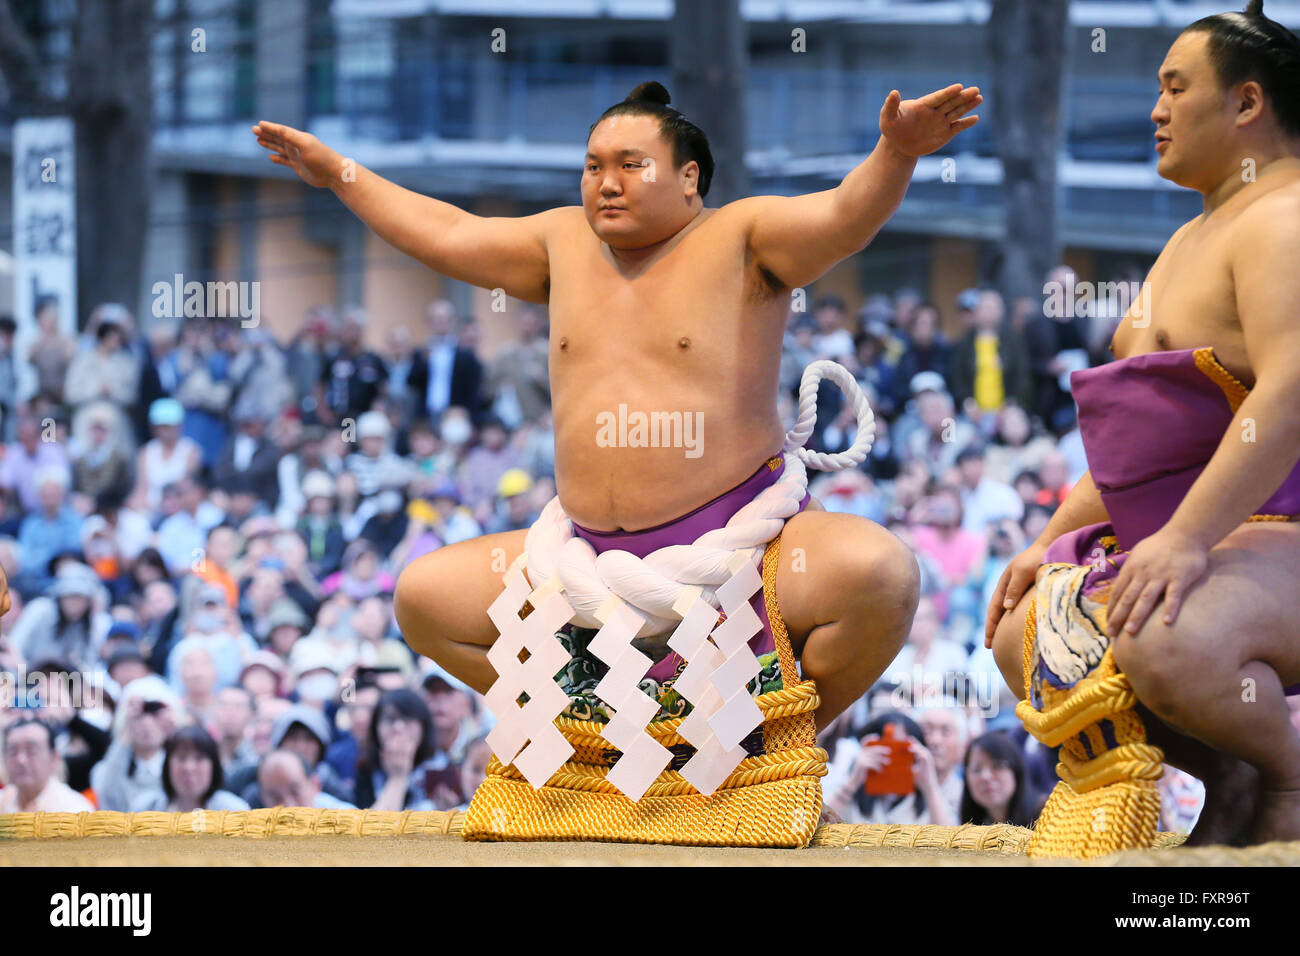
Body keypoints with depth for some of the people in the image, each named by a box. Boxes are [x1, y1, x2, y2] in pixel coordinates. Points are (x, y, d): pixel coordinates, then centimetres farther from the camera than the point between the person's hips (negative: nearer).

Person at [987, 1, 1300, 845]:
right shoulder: (1193, 242, 21)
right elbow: (1144, 430, 26)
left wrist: (1185, 538, -35)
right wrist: (1051, 541, 18)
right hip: (1199, 543, 11)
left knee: (1167, 647, -37)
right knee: (1024, 640, 5)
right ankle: (1232, 777, 6)